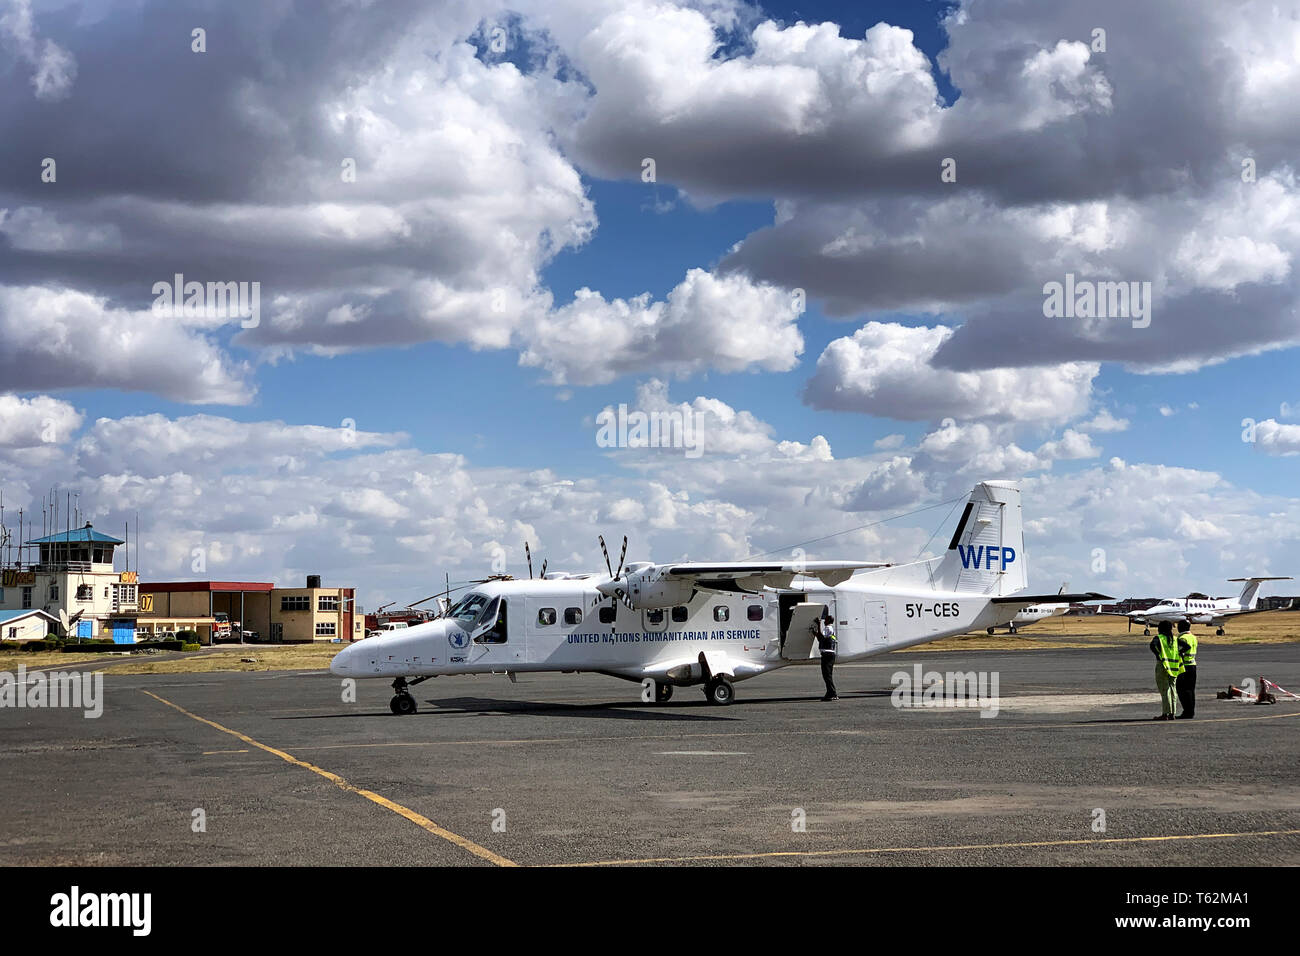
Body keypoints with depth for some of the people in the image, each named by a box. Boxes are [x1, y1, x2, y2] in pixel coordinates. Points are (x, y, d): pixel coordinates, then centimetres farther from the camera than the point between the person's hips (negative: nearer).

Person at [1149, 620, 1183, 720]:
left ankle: (1165, 714, -8)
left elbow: (1152, 646, -23)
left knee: (1164, 691, -5)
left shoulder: (1159, 638, -4)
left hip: (1162, 666, -5)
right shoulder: (1175, 640, 11)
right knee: (1172, 690, 12)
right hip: (1174, 668, 5)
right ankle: (1172, 713, 13)